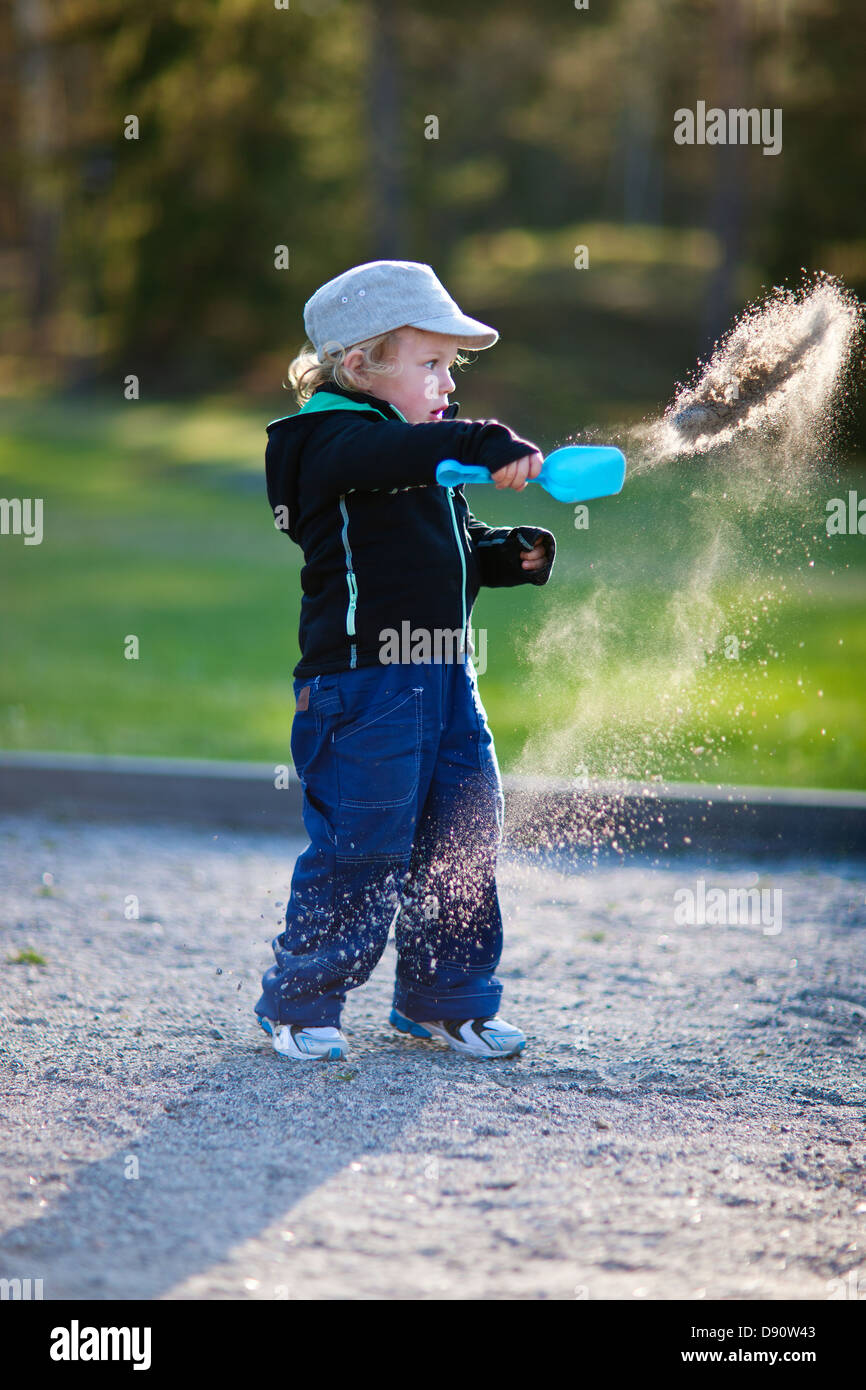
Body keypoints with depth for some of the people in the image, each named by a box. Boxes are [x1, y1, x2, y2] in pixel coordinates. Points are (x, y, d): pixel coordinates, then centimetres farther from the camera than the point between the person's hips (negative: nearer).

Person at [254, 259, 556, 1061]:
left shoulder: (427, 469, 19)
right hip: (363, 675, -9)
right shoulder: (336, 442, -12)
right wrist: (493, 448, -46)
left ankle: (447, 999, 24)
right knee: (361, 846, -6)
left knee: (463, 835, 11)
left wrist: (510, 555, 9)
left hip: (443, 674, 9)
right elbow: (401, 454, -34)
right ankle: (299, 1002, 9)